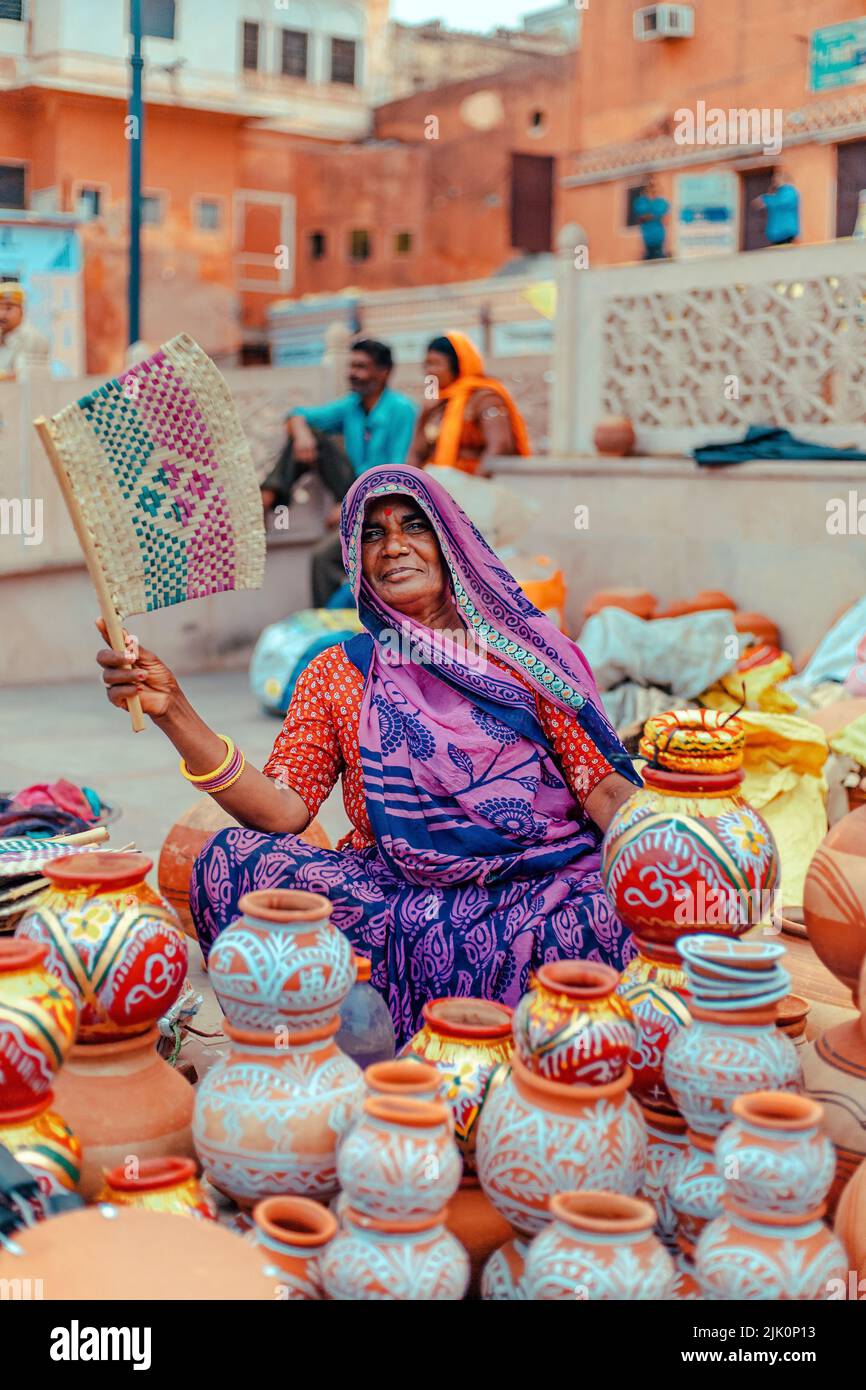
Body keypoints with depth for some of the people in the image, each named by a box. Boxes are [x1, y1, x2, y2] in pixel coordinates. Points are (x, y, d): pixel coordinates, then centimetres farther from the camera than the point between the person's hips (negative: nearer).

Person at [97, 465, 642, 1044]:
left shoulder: (521, 650, 10)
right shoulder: (339, 675, 13)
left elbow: (605, 788, 4)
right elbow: (284, 808, -2)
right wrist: (174, 712, -12)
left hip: (540, 882, -1)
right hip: (394, 888, 1)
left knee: (619, 919, -34)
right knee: (234, 857, -21)